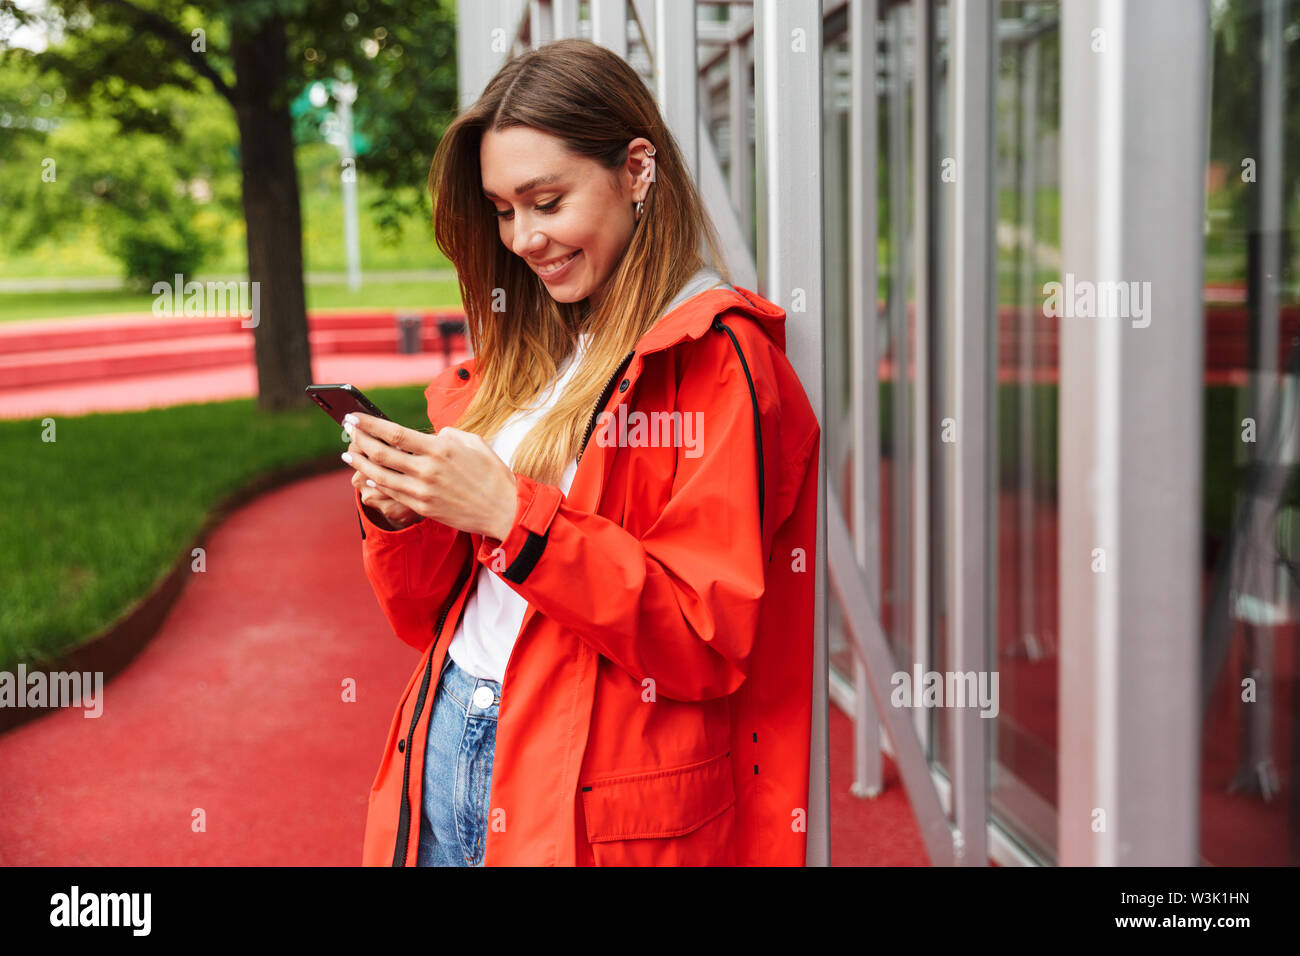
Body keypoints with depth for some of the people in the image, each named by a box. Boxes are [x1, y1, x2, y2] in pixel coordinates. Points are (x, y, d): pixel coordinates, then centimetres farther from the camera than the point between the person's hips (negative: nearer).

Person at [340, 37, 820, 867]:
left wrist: (512, 512, -22)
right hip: (442, 750, 6)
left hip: (594, 804, -6)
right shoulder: (516, 358, 11)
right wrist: (398, 514, -7)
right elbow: (431, 618, 13)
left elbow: (710, 640, -17)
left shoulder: (719, 358, -9)